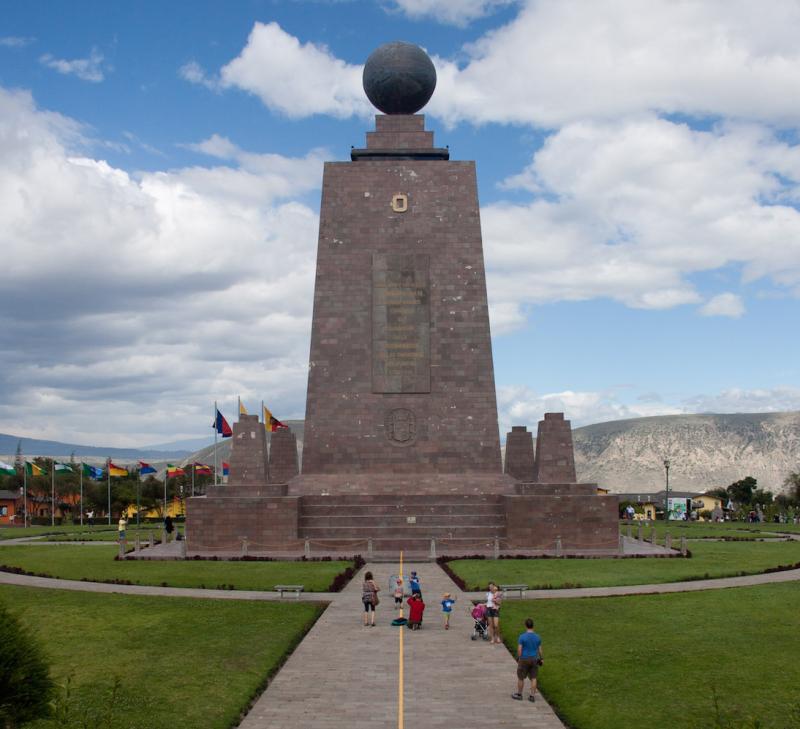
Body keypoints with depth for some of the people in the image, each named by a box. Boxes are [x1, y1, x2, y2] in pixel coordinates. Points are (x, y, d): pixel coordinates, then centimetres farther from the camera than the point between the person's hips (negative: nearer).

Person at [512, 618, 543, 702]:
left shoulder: (522, 637, -14)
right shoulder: (538, 637, -2)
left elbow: (519, 649, -12)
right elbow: (540, 649, 4)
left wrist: (519, 658, 1)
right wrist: (541, 659, 17)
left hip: (524, 660, -4)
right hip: (534, 659, 4)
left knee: (521, 678, 10)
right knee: (533, 678, 9)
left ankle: (519, 694, 21)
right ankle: (532, 696, 12)